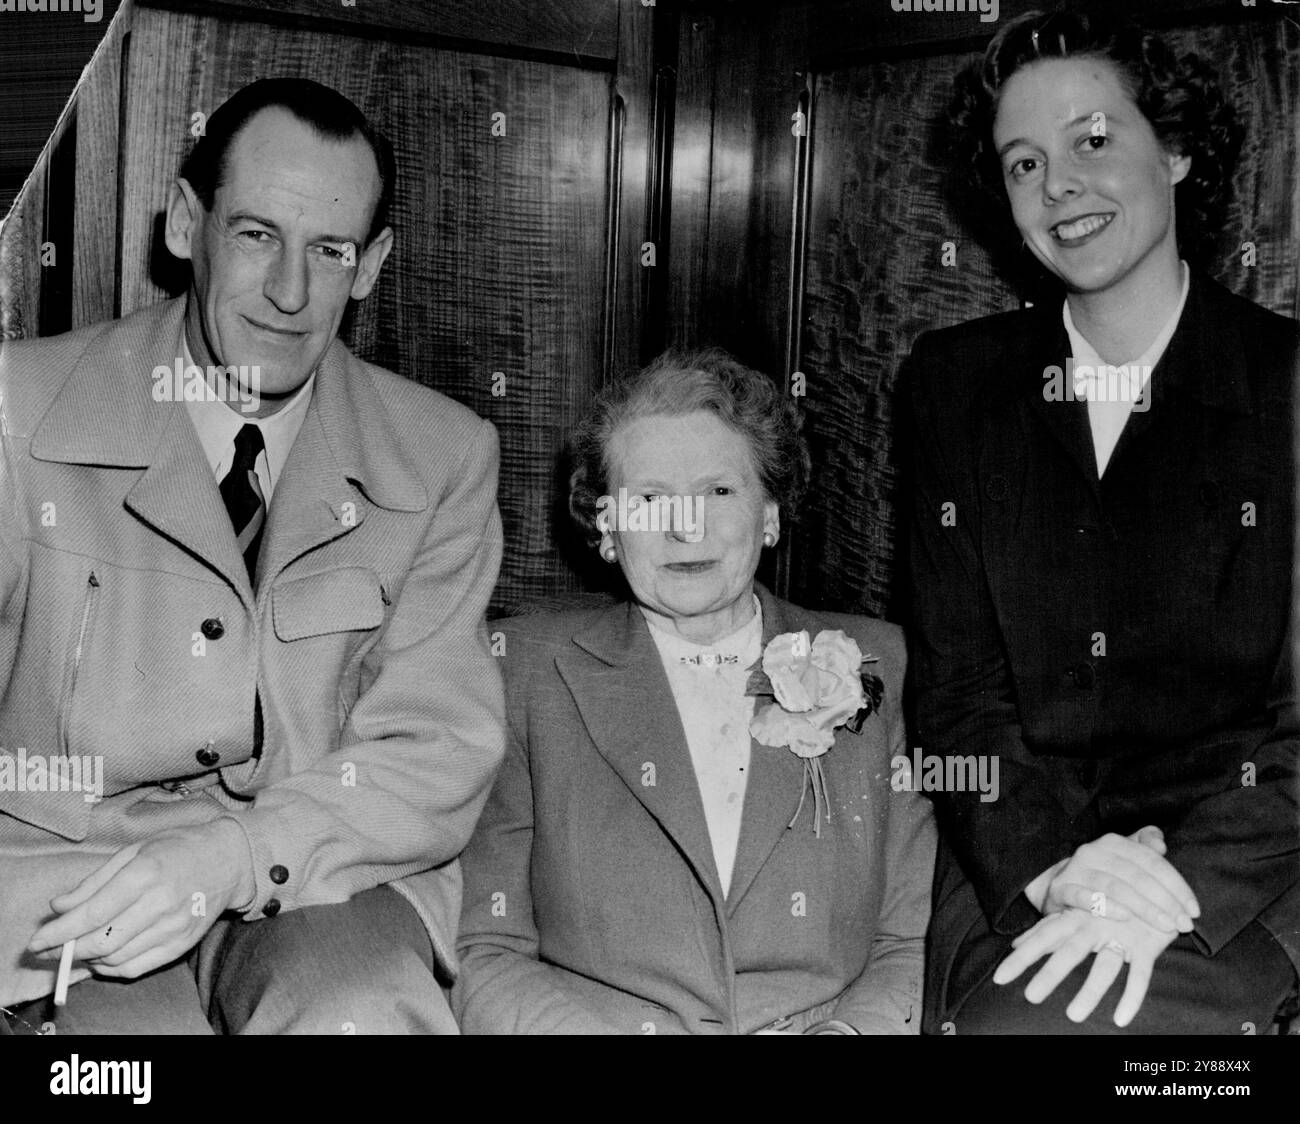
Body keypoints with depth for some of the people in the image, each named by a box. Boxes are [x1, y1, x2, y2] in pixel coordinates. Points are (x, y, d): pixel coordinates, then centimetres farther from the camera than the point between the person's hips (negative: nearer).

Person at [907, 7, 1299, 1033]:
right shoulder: (955, 383, 8)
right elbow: (956, 681, 4)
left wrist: (1171, 883, -18)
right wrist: (1052, 862, -12)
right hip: (1016, 865, 3)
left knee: (1036, 1021, -25)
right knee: (977, 1013, -23)